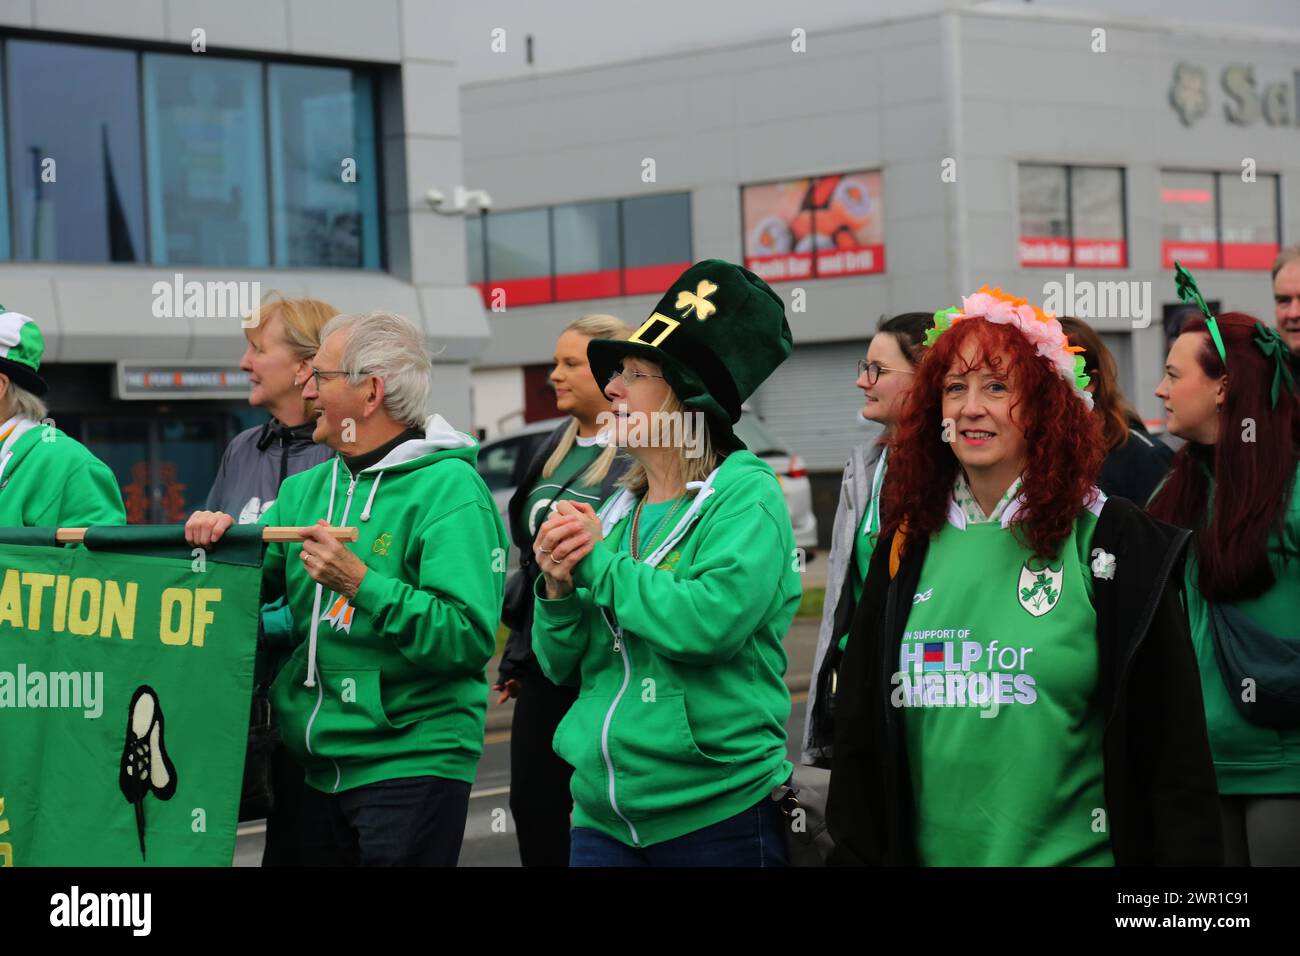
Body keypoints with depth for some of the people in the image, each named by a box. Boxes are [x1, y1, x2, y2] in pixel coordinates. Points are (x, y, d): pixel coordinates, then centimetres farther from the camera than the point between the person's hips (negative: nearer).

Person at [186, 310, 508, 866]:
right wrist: (219, 539, -9)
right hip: (319, 768, 7)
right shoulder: (308, 489, 11)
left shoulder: (449, 490, -12)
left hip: (410, 766, -7)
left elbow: (469, 638, -21)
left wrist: (362, 585, -27)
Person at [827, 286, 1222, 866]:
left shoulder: (1113, 542, -6)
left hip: (1076, 853, -3)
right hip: (929, 852, 4)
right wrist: (854, 853, 6)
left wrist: (1187, 856, -10)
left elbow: (1171, 743, -6)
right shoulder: (908, 546, 5)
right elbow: (860, 727, 10)